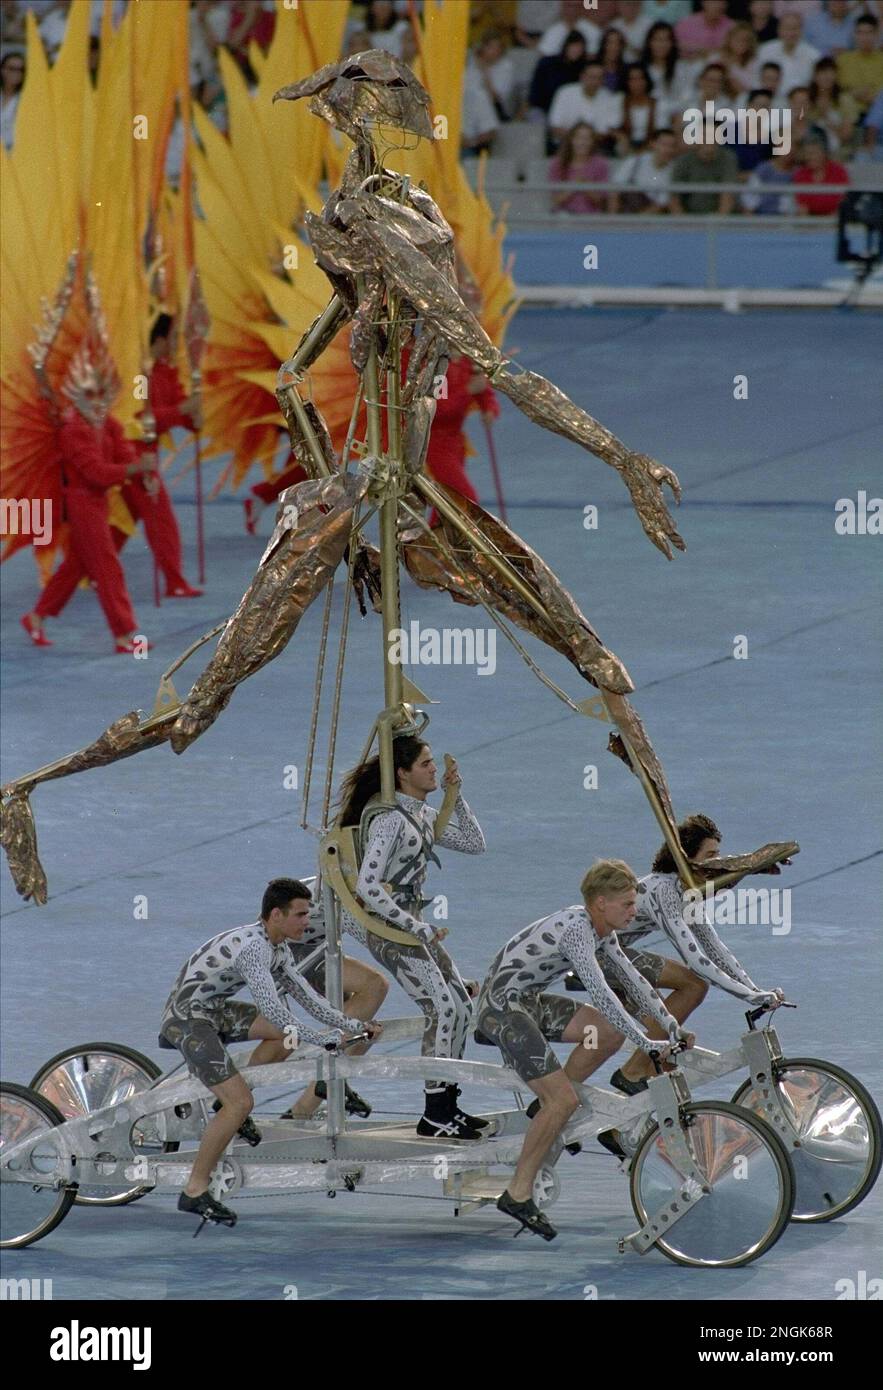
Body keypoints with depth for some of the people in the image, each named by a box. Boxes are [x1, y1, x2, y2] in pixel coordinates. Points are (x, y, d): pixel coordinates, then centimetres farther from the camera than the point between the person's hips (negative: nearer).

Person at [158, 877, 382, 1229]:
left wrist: (352, 1025, 6)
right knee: (240, 1104, -16)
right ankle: (194, 1193, -11)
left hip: (212, 1010, 10)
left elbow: (306, 996, 13)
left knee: (285, 1034, 7)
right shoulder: (253, 947, -25)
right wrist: (324, 1040, -26)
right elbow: (272, 1010, -30)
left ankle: (231, 1102, 14)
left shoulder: (277, 948, 8)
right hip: (188, 1018, -10)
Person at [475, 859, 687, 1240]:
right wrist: (648, 1045, -26)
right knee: (564, 1101, -16)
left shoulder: (602, 931, 7)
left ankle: (546, 1107, 11)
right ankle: (518, 1194, -10)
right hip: (502, 1006, -10)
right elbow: (601, 994, -28)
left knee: (612, 1032, 2)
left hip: (528, 1002, 10)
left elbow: (632, 981, 14)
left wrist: (673, 1027, 8)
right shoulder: (575, 927, -23)